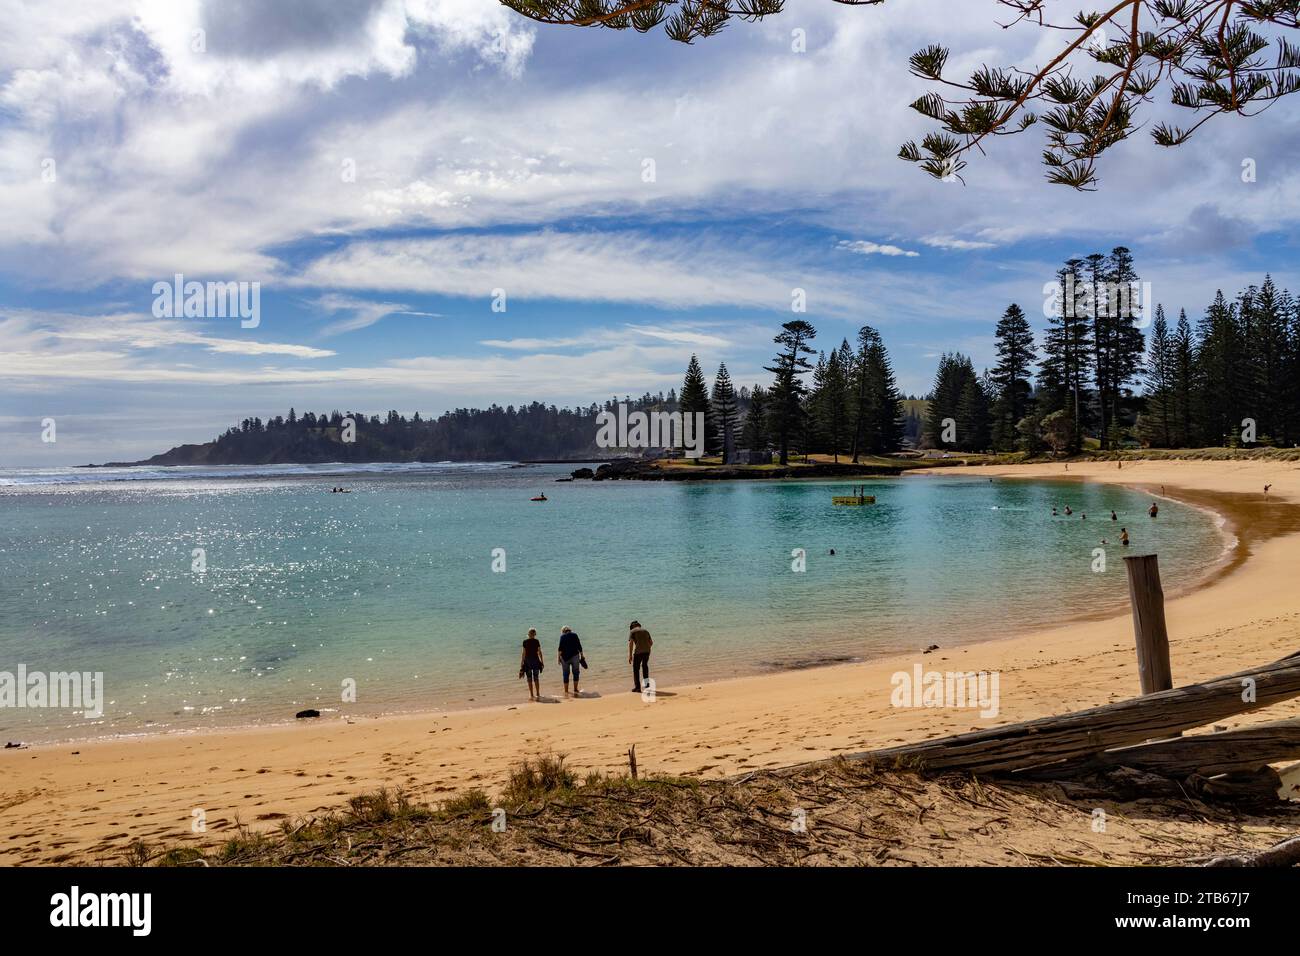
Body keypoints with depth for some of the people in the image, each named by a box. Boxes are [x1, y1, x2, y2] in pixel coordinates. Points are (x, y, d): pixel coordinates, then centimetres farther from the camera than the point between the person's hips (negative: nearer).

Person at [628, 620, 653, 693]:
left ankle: (637, 687, 3)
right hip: (647, 651, 5)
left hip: (638, 651, -5)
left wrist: (630, 655, -8)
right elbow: (651, 643, 23)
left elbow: (630, 643, -6)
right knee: (645, 666, 23)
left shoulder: (632, 631, 6)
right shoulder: (645, 631, 22)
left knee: (636, 668, 5)